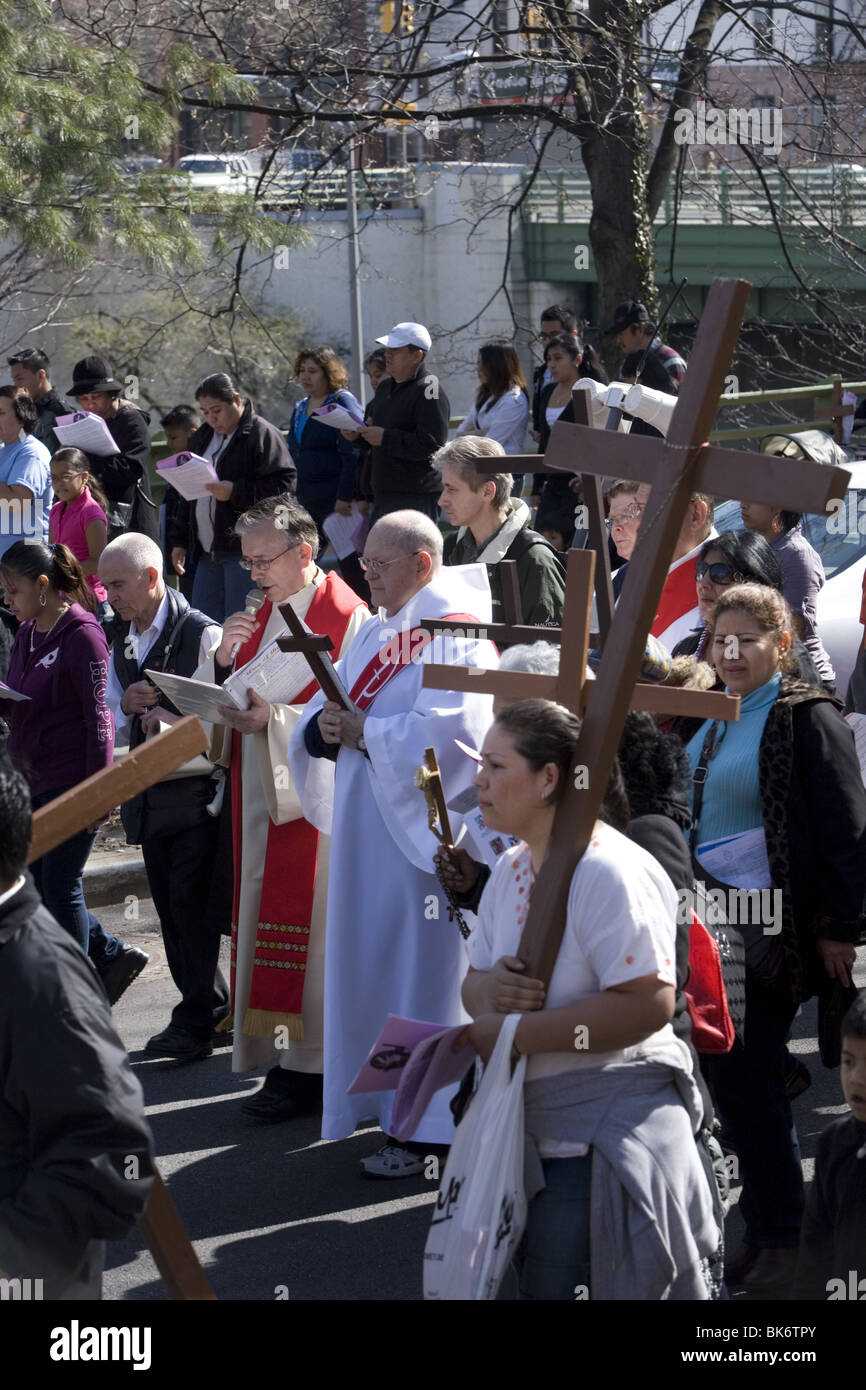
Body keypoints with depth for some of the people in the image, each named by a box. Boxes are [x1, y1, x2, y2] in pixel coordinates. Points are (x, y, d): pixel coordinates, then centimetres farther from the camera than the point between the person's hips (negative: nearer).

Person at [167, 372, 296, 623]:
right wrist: (179, 541, 22)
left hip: (245, 552, -8)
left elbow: (284, 485, -16)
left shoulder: (262, 435, -6)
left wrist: (235, 492, -22)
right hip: (206, 551, 8)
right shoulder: (202, 438, 20)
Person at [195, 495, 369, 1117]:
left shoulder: (345, 618, -10)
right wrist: (224, 662, -7)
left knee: (307, 924, -6)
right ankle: (286, 1054, 14)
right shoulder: (264, 617, 15)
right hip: (262, 796, 8)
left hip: (315, 797, -8)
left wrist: (275, 719, -25)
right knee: (266, 920, 8)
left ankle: (308, 1066, 0)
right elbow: (218, 705, 13)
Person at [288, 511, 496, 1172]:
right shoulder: (376, 632, 17)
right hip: (369, 826, 9)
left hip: (424, 827, -9)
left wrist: (366, 733, -17)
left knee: (425, 971, -6)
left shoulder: (455, 629, -9)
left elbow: (453, 725, -23)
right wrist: (324, 726, -8)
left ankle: (431, 1125, 0)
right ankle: (390, 1105, 19)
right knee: (373, 963, 11)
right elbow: (323, 714, 15)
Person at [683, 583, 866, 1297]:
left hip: (771, 929, -7)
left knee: (747, 1075, -6)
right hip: (712, 925, 7)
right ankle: (763, 1233, 17)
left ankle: (782, 1240, 4)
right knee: (730, 1074, 8)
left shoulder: (807, 719, -9)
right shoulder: (710, 721, 13)